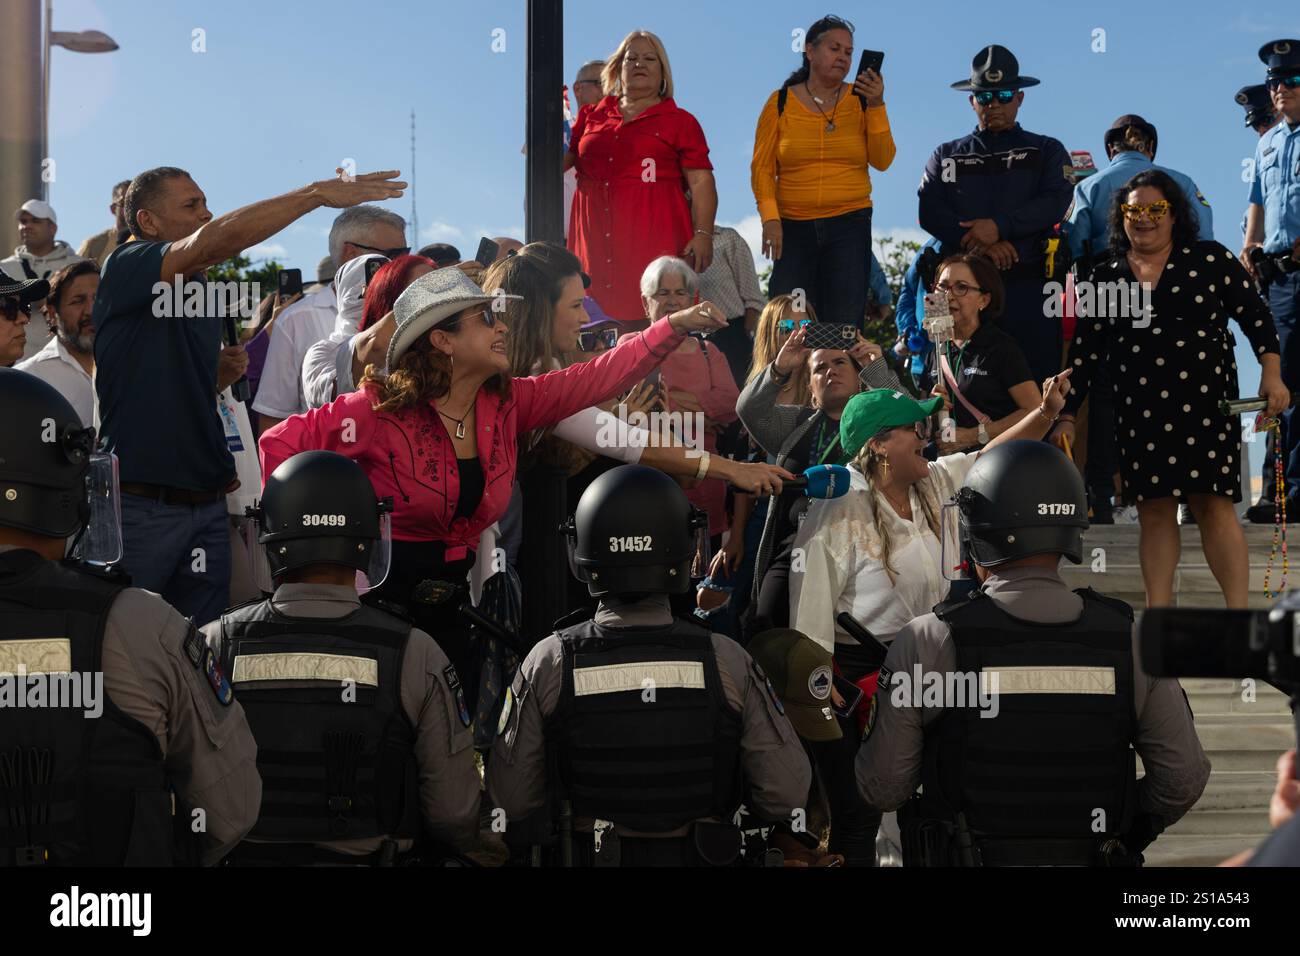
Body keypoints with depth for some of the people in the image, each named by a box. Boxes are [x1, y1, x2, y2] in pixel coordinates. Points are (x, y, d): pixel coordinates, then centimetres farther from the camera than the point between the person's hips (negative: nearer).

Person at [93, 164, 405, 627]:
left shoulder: (203, 295, 17)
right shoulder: (125, 269, -7)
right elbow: (215, 241, -26)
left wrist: (221, 376, 5)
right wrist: (318, 193, -25)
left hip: (207, 503, 7)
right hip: (140, 503, -7)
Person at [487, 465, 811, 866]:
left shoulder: (548, 664, -15)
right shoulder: (728, 663, -15)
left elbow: (510, 802, -10)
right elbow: (787, 794, -11)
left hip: (585, 854, 0)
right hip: (701, 858, 0)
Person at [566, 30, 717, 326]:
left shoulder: (680, 121, 10)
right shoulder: (590, 117, 19)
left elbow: (701, 182, 2)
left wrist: (703, 234, -11)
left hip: (655, 240, -3)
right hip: (597, 238, 3)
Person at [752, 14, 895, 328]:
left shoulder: (861, 100, 5)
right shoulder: (781, 103, 3)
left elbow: (882, 161, -2)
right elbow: (762, 167, 1)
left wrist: (876, 105, -11)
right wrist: (770, 218, -11)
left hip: (850, 224, 1)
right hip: (793, 226, -1)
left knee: (844, 325, -1)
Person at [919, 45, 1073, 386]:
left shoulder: (1047, 151, 15)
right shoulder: (947, 156, 18)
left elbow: (1055, 203, -2)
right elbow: (930, 213, 3)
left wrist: (999, 227, -14)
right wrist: (982, 244, -10)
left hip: (1029, 284, -1)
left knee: (1036, 378, -7)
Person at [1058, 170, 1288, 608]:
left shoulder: (1211, 260, 4)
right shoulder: (1106, 277, 11)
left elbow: (1255, 317, 5)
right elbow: (1086, 350, 12)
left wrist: (1272, 374, -5)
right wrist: (1067, 415, 9)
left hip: (1205, 405, -2)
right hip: (1139, 415, 3)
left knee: (1213, 503, -8)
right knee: (1153, 510, 2)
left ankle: (1239, 613, -5)